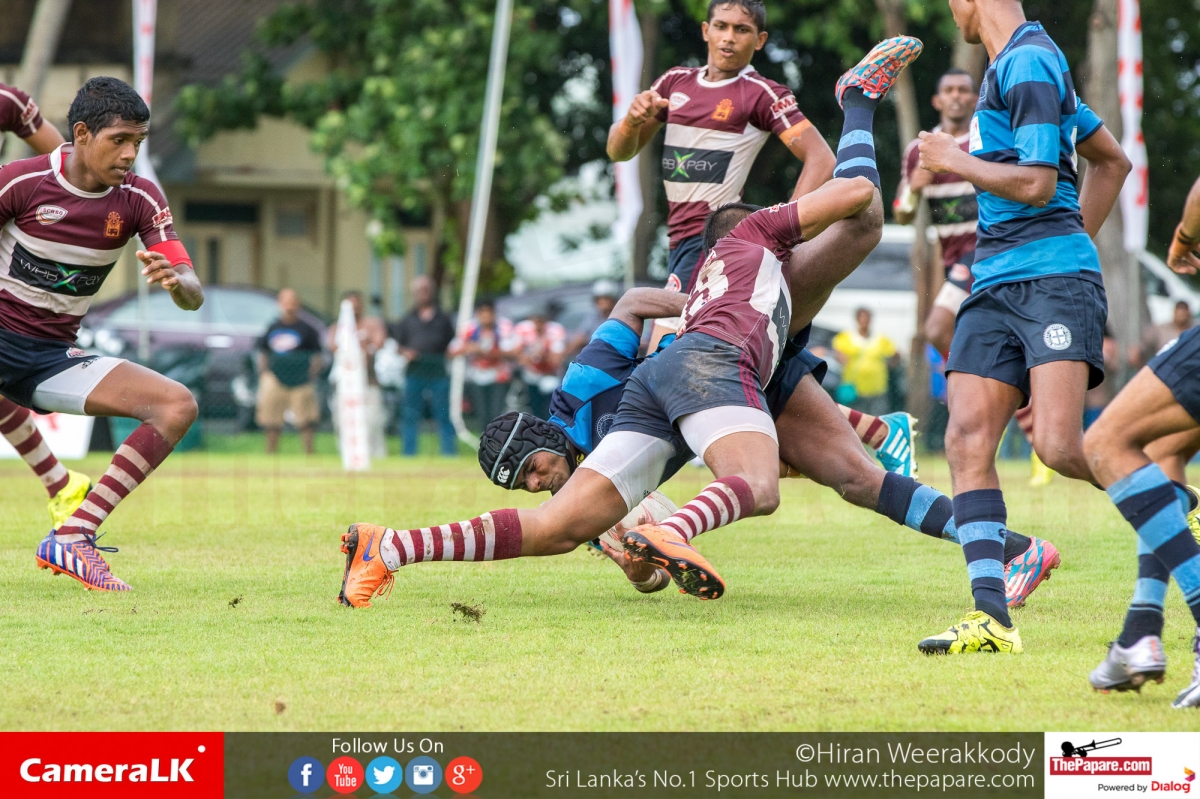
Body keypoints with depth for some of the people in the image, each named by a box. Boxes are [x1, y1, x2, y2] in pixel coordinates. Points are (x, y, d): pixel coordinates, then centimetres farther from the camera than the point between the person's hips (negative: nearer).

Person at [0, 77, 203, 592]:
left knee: (177, 405, -12)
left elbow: (193, 296, -7)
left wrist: (176, 282, -31)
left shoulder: (139, 199, -2)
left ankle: (75, 535, -21)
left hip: (53, 358, 5)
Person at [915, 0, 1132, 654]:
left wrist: (954, 161, -3)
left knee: (1059, 446, -21)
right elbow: (1112, 161, 30)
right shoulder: (1016, 64, 22)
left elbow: (1037, 183, -17)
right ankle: (991, 619, -11)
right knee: (967, 440, -6)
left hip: (1053, 279, -9)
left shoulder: (1027, 63, -8)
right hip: (996, 286, 10)